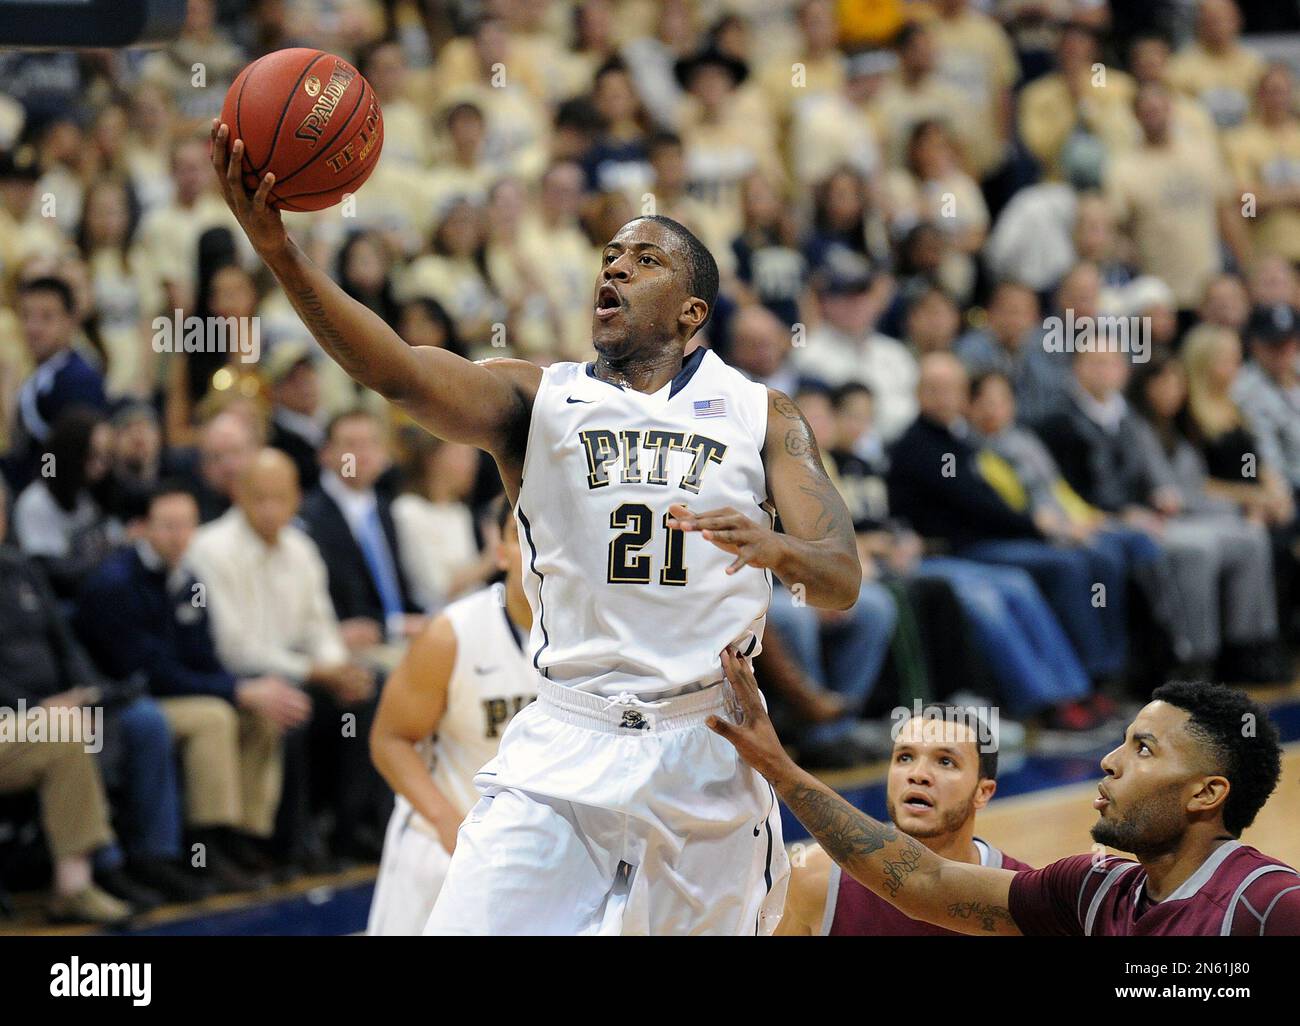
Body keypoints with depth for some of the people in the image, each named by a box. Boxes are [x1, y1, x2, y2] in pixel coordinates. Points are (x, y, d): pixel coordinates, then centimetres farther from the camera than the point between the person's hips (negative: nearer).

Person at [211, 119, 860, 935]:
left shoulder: (761, 416, 8)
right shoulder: (537, 400, 6)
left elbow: (843, 579, -1)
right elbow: (402, 373, -13)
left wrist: (776, 549, -26)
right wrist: (279, 252, -30)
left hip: (707, 753, 1)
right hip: (564, 752, -1)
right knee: (468, 929, -14)